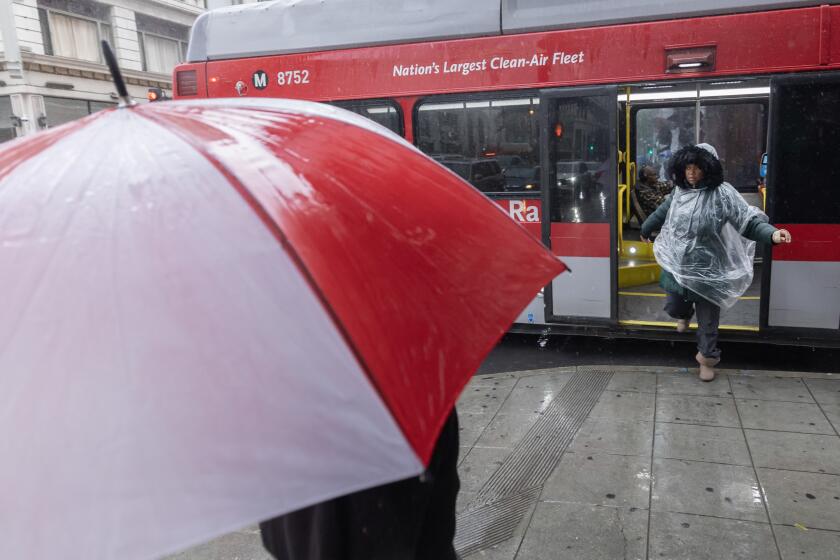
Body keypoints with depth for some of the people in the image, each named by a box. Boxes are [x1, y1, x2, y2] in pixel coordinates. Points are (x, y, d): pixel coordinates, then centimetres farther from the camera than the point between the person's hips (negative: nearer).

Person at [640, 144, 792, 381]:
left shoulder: (721, 193, -17)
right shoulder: (679, 191, 0)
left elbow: (747, 219, -25)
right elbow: (661, 212, 18)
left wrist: (771, 233, -44)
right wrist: (646, 229, 35)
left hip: (707, 269, -4)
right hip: (677, 264, 4)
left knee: (708, 316, 7)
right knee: (672, 307, 16)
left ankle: (707, 357, 27)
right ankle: (685, 313, 54)